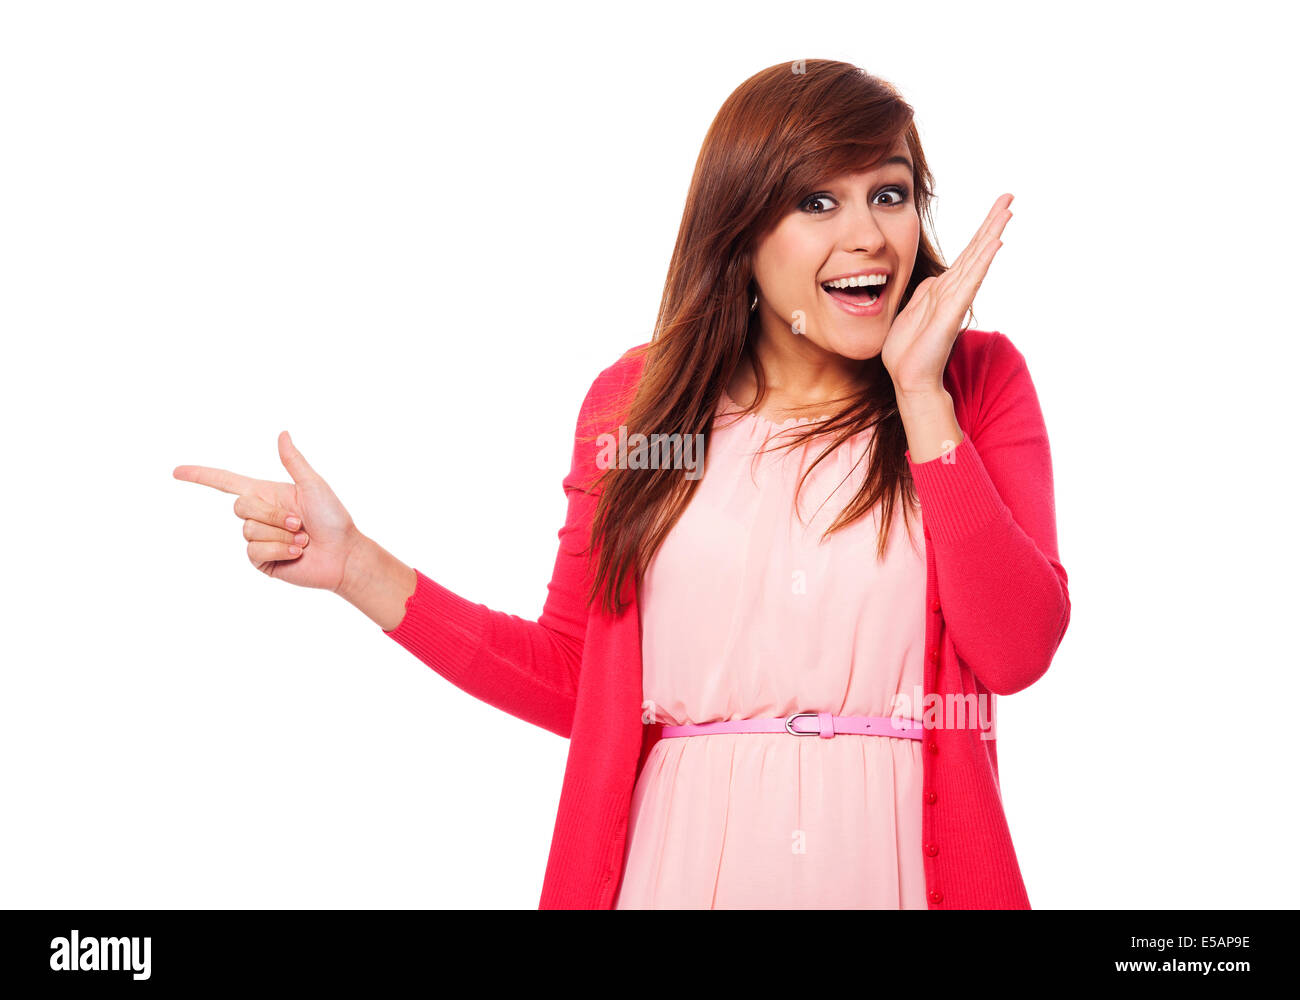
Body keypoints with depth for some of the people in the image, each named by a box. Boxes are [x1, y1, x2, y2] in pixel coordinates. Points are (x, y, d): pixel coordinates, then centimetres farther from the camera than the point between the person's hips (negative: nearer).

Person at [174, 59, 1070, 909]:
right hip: (686, 859, 1)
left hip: (905, 863, -1)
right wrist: (359, 568, -2)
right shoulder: (637, 401, 3)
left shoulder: (978, 382, 0)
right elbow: (573, 678, 6)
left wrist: (921, 394, -13)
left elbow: (1018, 652, -12)